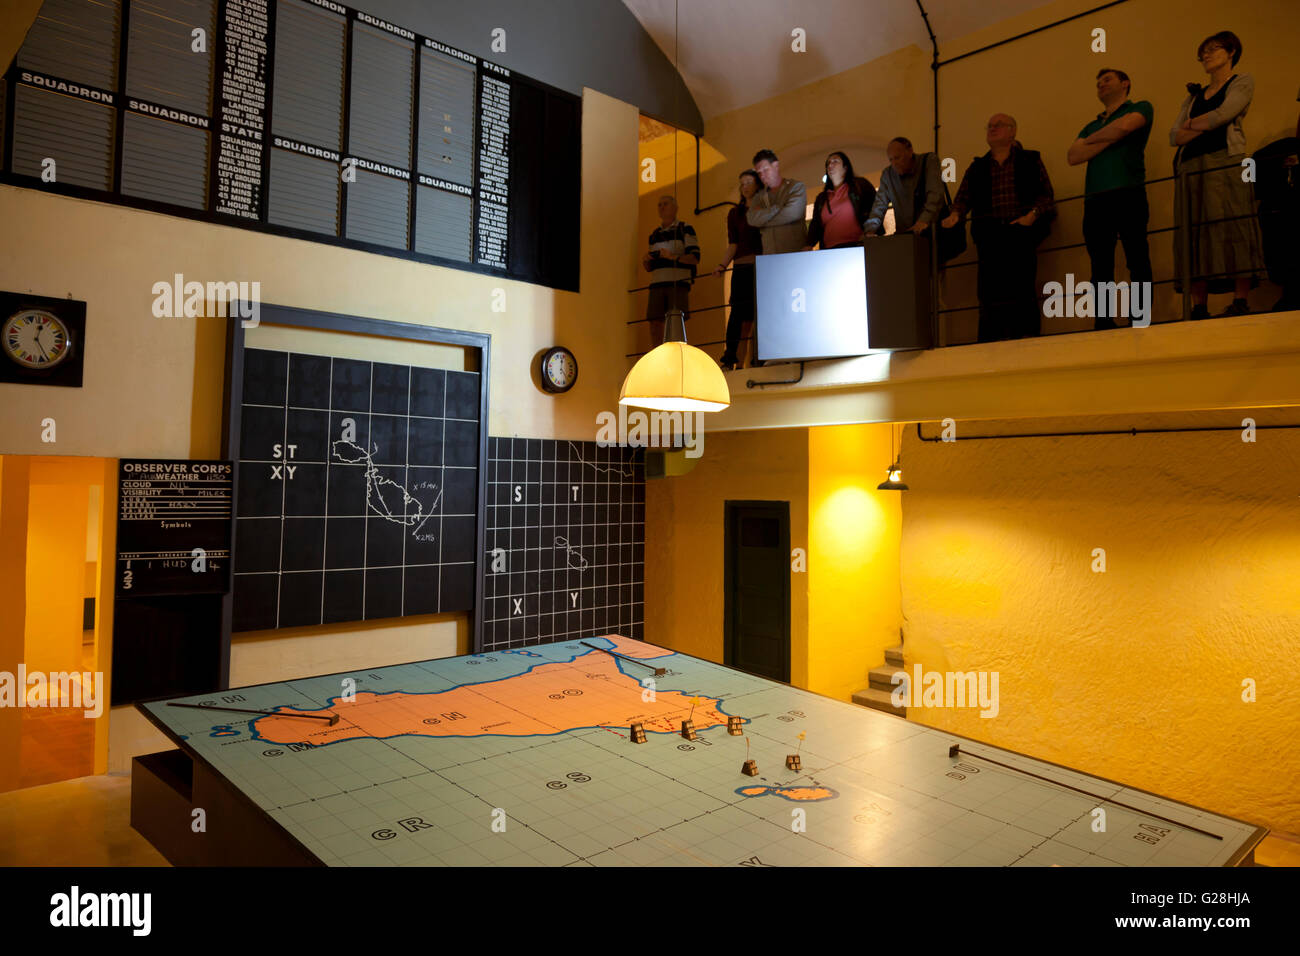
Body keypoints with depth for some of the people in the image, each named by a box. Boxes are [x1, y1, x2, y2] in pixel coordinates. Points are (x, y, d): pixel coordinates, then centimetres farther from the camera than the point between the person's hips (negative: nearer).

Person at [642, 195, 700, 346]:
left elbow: (695, 258, -4)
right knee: (655, 324, -3)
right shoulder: (654, 235, 22)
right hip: (657, 285, 5)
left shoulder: (685, 230, 6)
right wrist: (644, 260, -1)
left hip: (678, 284, -5)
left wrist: (674, 257, -19)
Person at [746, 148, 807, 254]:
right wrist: (777, 208, -7)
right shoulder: (759, 196, 19)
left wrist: (763, 220, 1)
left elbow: (792, 213, -10)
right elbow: (752, 219, 1)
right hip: (768, 255, 3)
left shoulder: (796, 187, 8)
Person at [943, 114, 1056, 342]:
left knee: (1023, 288, -12)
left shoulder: (1031, 160, 16)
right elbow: (963, 197, 12)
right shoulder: (976, 167, 22)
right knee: (990, 291, -10)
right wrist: (955, 215, -9)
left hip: (1022, 231, -1)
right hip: (990, 235, 1)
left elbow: (1046, 194, 9)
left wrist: (1033, 214, -9)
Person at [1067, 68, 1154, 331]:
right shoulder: (1092, 126, 27)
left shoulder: (1141, 108, 15)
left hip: (1128, 194, -4)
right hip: (1095, 200, 5)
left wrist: (1092, 139, 8)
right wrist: (1111, 139, 0)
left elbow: (1124, 126, -8)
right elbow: (1073, 157, 9)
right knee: (1100, 267, -1)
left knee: (1137, 261, -8)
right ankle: (1103, 323, -1)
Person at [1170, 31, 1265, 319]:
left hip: (1225, 164, -4)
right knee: (1197, 239, -5)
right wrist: (1206, 126, -2)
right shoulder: (1194, 95, 26)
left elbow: (1222, 115, -5)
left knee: (1231, 232, -13)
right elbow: (1174, 137, 12)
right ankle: (1199, 311, -10)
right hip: (1191, 170, 4)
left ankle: (1240, 305, -17)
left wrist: (1192, 123, 9)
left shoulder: (1243, 82, 13)